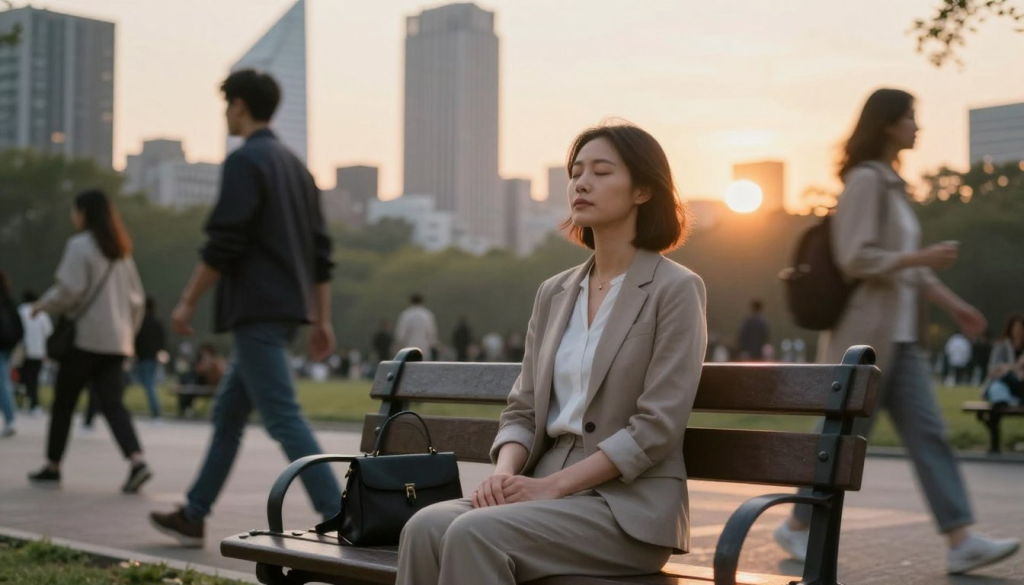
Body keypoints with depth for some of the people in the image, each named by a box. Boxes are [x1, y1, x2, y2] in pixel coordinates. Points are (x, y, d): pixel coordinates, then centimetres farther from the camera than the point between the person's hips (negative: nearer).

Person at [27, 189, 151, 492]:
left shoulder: (80, 245, -6)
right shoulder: (121, 251, 16)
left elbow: (69, 290, -14)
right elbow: (137, 298, 17)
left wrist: (43, 305, 2)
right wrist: (129, 332, 24)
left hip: (85, 337, -6)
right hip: (116, 342, 6)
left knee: (63, 402, 8)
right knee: (112, 404, -1)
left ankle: (52, 467, 16)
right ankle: (137, 461, -21)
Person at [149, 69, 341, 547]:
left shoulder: (244, 161, -9)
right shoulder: (295, 165, 17)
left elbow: (222, 245, -16)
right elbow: (320, 251, 16)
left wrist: (188, 302, -7)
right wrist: (322, 319, 17)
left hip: (256, 309, -9)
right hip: (286, 308, 9)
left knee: (283, 417, -10)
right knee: (228, 412, 16)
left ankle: (338, 517, -14)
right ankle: (193, 516, 25)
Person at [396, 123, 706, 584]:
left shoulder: (675, 290, -4)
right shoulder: (554, 293, 15)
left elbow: (656, 428, -12)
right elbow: (523, 411, 13)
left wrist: (553, 484, -17)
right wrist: (504, 473, -8)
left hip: (629, 506, -5)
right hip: (549, 490, 6)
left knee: (475, 533, -29)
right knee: (426, 527, -22)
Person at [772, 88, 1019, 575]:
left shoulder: (891, 183, 16)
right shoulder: (865, 180, -12)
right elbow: (856, 259, -20)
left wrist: (952, 304, 16)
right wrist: (923, 258, -17)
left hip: (898, 336, 9)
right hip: (865, 335, -9)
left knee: (929, 434, 2)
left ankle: (962, 542, 1)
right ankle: (797, 527, 15)